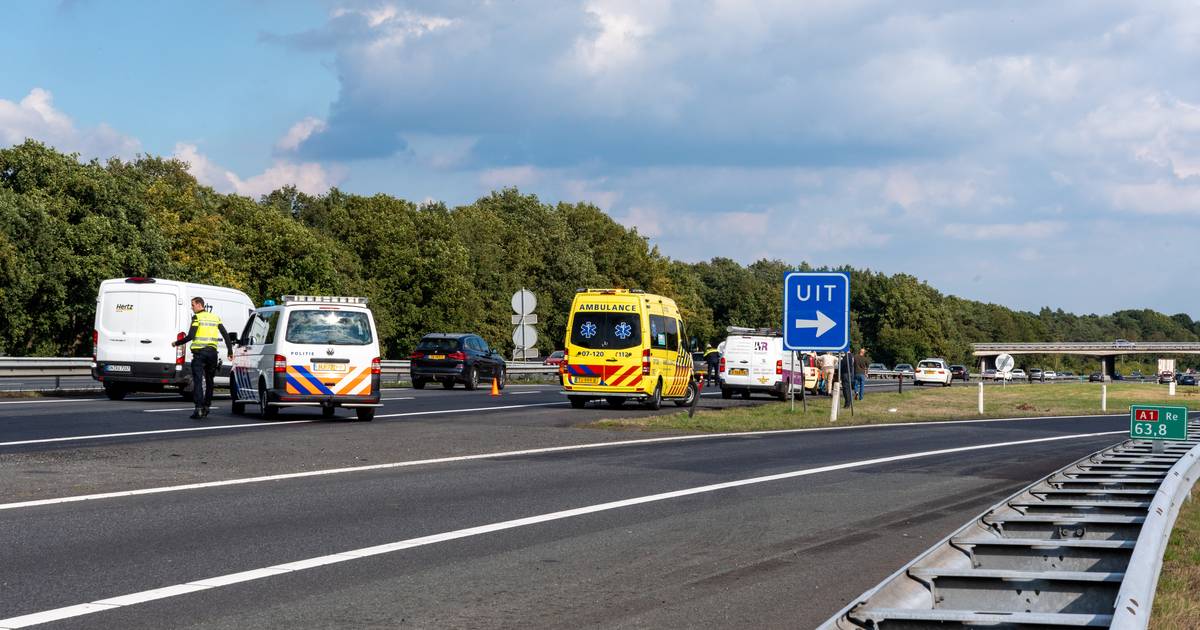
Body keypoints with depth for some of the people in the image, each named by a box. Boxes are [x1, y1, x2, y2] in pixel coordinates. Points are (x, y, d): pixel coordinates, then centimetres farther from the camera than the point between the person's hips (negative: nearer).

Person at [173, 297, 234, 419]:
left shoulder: (197, 317, -5)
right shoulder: (215, 317, 12)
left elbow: (190, 336, -13)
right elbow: (226, 335, 9)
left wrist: (177, 343, 0)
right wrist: (230, 351, 12)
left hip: (199, 353, -5)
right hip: (212, 352, 5)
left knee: (198, 380, -6)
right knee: (209, 380, 15)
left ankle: (199, 408, -16)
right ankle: (206, 407, 17)